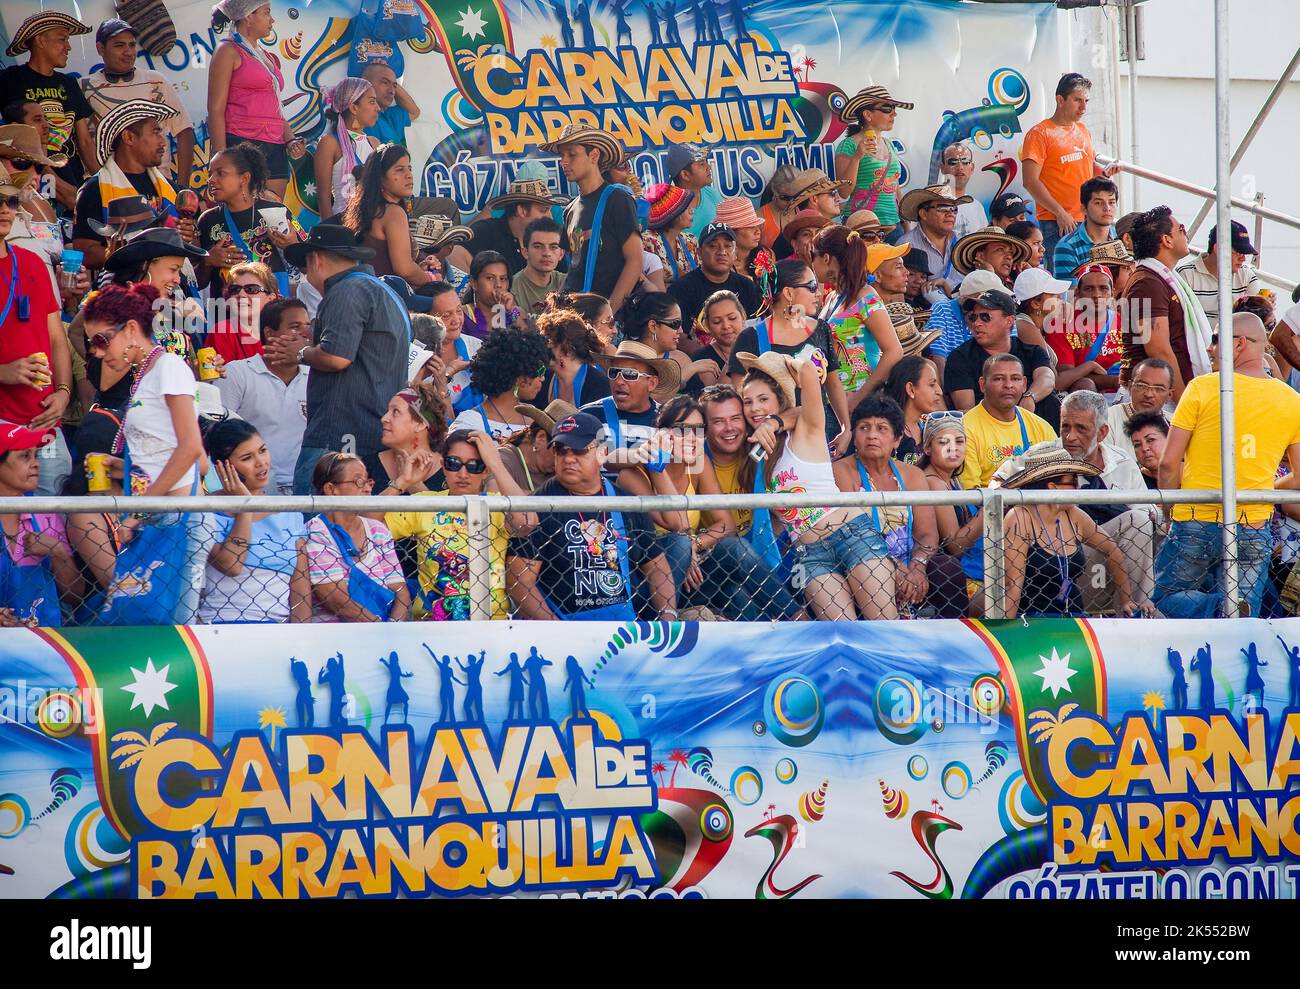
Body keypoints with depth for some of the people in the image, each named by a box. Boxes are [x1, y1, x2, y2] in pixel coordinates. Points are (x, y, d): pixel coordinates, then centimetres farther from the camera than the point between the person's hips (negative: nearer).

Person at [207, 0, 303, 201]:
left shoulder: (269, 58, 23)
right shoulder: (229, 51, 0)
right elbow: (216, 109, -7)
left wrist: (291, 141, 7)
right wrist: (221, 158, -15)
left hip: (275, 150, 8)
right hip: (242, 145, -8)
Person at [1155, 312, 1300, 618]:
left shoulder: (1202, 388, -7)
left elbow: (1169, 464, -6)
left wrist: (1171, 512, 9)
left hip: (1196, 524, -3)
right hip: (1254, 531, 3)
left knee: (1167, 597, 12)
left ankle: (1219, 609, -17)